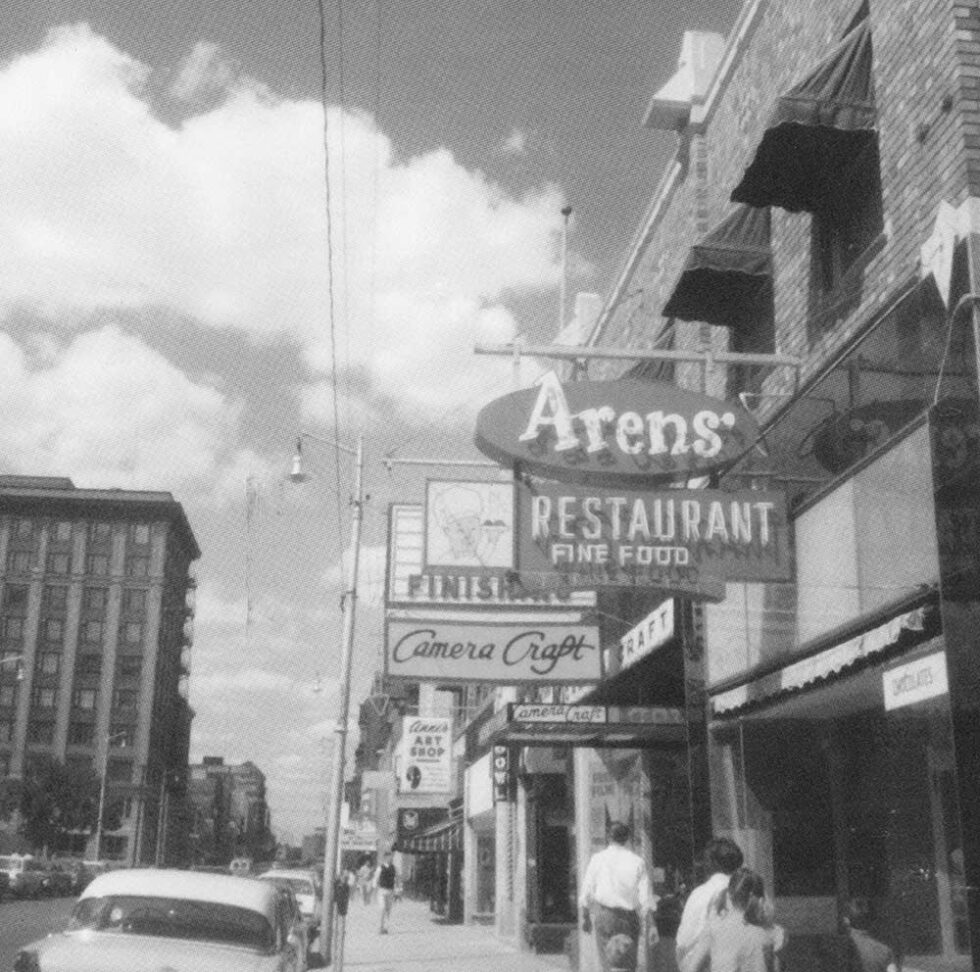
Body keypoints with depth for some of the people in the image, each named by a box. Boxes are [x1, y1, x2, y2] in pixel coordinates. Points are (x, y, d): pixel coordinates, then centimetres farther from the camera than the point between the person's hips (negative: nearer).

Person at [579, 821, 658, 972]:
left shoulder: (598, 859, 0)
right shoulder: (637, 862, -1)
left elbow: (587, 891, 3)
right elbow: (646, 897, -4)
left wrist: (586, 917, 14)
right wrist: (651, 925, -1)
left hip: (604, 915, 0)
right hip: (630, 916, 0)